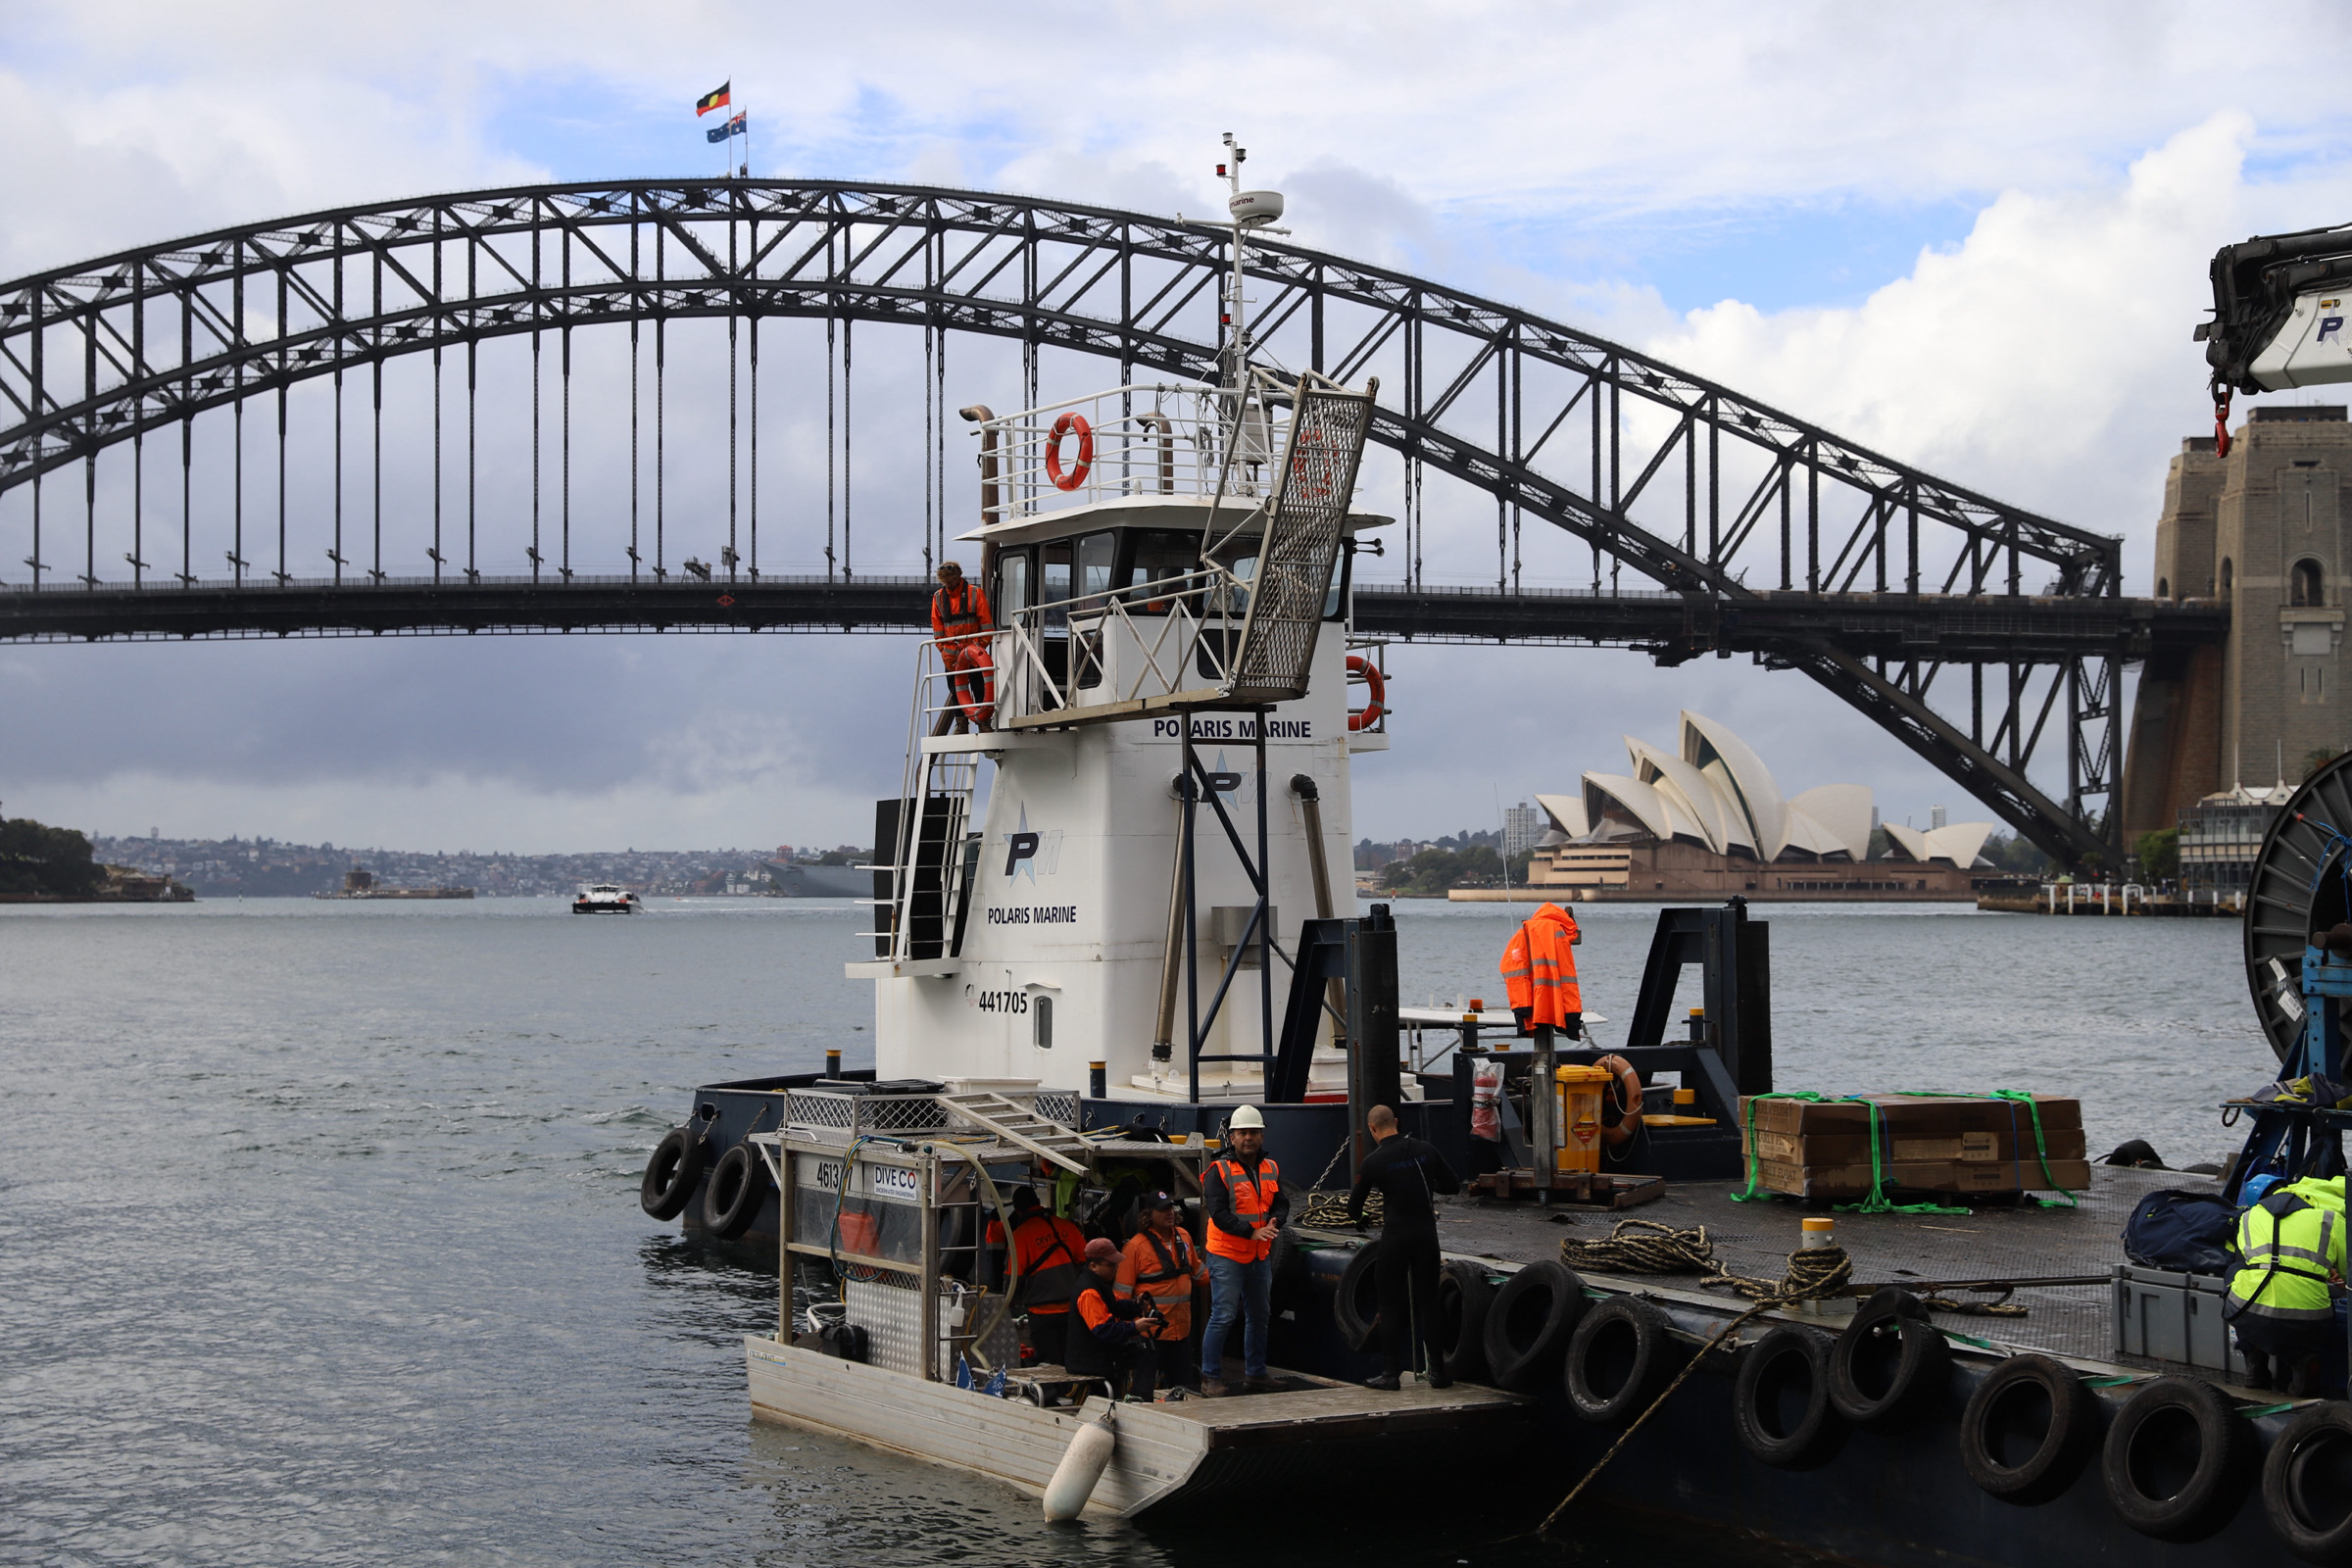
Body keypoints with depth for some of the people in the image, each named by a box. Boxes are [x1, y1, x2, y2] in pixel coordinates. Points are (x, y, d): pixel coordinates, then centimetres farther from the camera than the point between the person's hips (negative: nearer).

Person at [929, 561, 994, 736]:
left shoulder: (975, 593, -1)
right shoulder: (938, 598, 8)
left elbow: (986, 623, -2)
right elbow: (937, 629, 9)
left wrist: (981, 646, -9)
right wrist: (944, 652, 2)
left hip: (974, 652, -3)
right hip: (951, 654, 3)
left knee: (979, 687, -4)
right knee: (956, 689, 4)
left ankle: (984, 722, -1)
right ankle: (961, 725, 9)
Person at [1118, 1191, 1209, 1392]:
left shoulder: (1183, 1236, 9)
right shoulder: (1136, 1245, -11)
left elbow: (1198, 1271, 26)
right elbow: (1123, 1291, -10)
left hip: (1181, 1326, 6)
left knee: (1182, 1384, 11)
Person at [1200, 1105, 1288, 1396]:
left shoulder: (1271, 1170, 10)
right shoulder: (1219, 1171, -10)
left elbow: (1282, 1204, 7)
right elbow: (1219, 1213, -17)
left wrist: (1274, 1221, -15)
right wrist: (1251, 1231, -25)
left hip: (1260, 1256, 7)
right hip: (1227, 1255, -6)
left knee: (1259, 1317, 14)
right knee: (1223, 1317, -9)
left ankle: (1255, 1373, 25)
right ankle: (1211, 1377, -3)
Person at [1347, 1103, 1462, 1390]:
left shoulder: (1373, 1162, -8)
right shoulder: (1426, 1150, 1)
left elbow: (1355, 1203, 3)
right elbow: (1453, 1185, 8)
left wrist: (1357, 1218, 26)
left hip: (1395, 1237, -3)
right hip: (1426, 1234, 3)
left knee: (1391, 1305, 6)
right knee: (1428, 1303, 9)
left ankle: (1390, 1372, 5)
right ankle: (1438, 1371, 8)